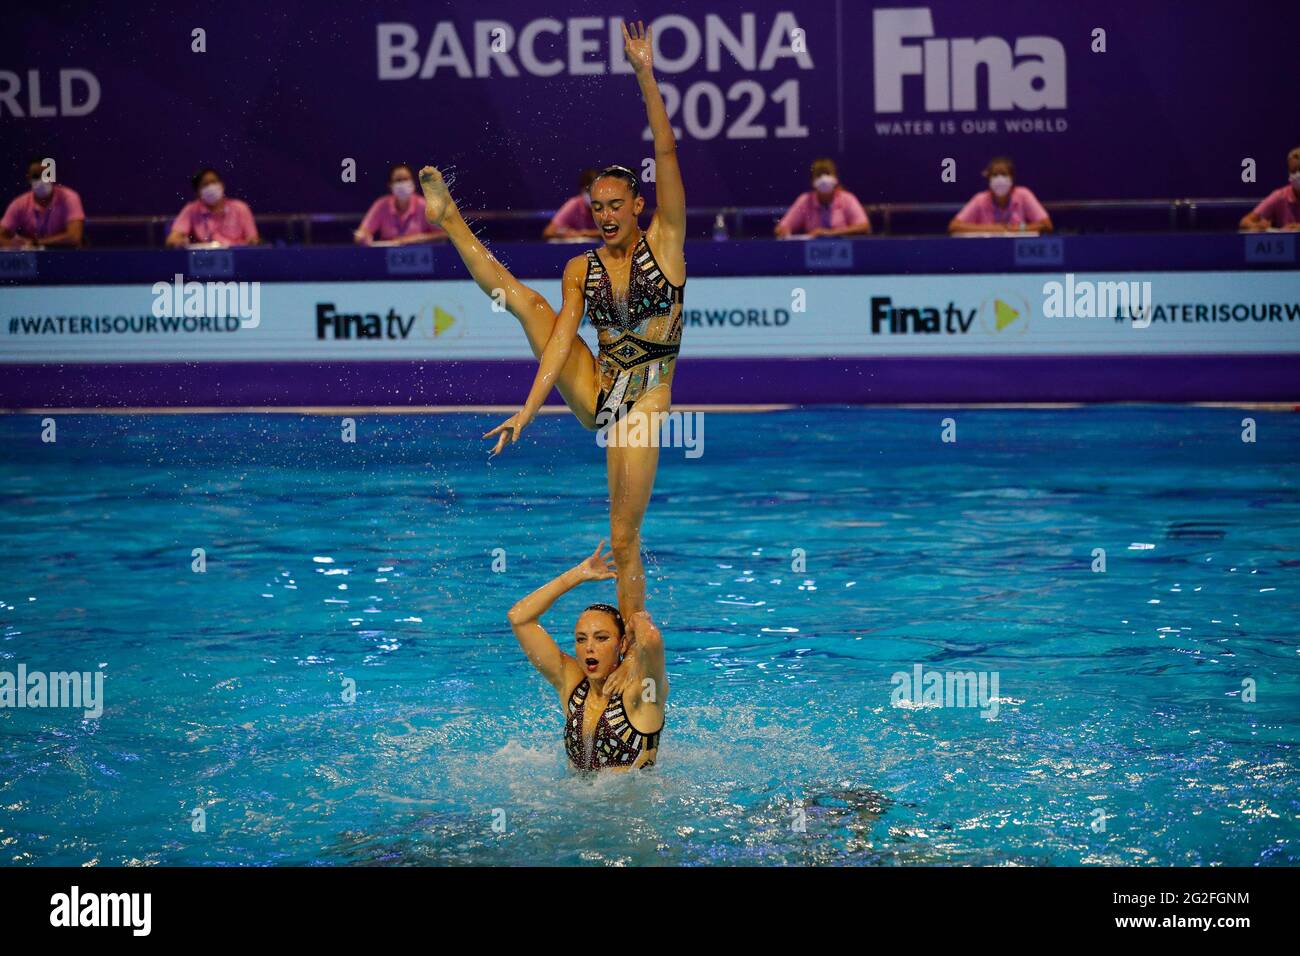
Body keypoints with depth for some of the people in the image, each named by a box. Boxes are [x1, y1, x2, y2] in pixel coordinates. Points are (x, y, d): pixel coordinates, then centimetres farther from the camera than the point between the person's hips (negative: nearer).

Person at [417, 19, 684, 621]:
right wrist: (531, 406, -23)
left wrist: (645, 77, -18)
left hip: (643, 402, -3)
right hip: (591, 391, 3)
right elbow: (562, 333, -8)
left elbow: (666, 154, -10)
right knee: (522, 298, -10)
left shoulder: (664, 243, -1)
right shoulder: (580, 269, 5)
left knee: (623, 539, -7)